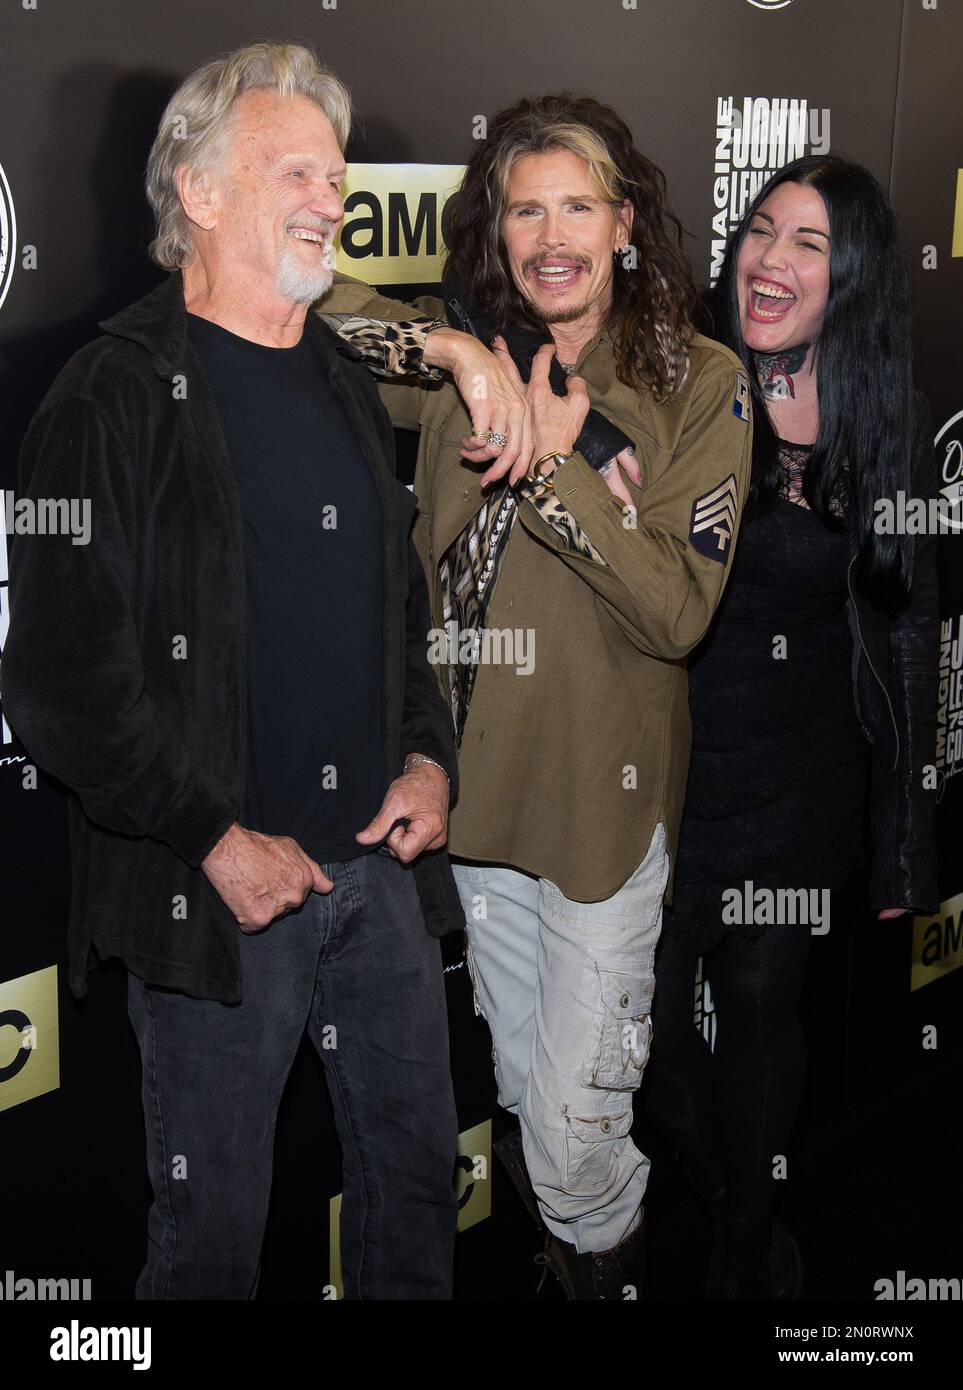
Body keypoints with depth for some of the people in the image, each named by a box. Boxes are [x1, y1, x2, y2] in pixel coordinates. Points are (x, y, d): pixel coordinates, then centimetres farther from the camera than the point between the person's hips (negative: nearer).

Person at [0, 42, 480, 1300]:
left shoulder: (347, 389, 14)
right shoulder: (117, 395, -10)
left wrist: (429, 758, 6)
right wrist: (216, 841, -15)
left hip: (380, 861, 7)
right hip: (215, 881, -6)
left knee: (418, 1171, 17)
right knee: (214, 1220, 9)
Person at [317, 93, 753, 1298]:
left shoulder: (700, 385, -8)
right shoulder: (465, 367, 1)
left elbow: (678, 613, -14)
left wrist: (557, 464, -23)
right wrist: (455, 354, -20)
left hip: (604, 792, -4)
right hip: (474, 780, 4)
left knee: (577, 1131, 4)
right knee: (518, 1085, 23)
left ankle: (602, 1254, 37)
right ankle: (557, 1240, 51)